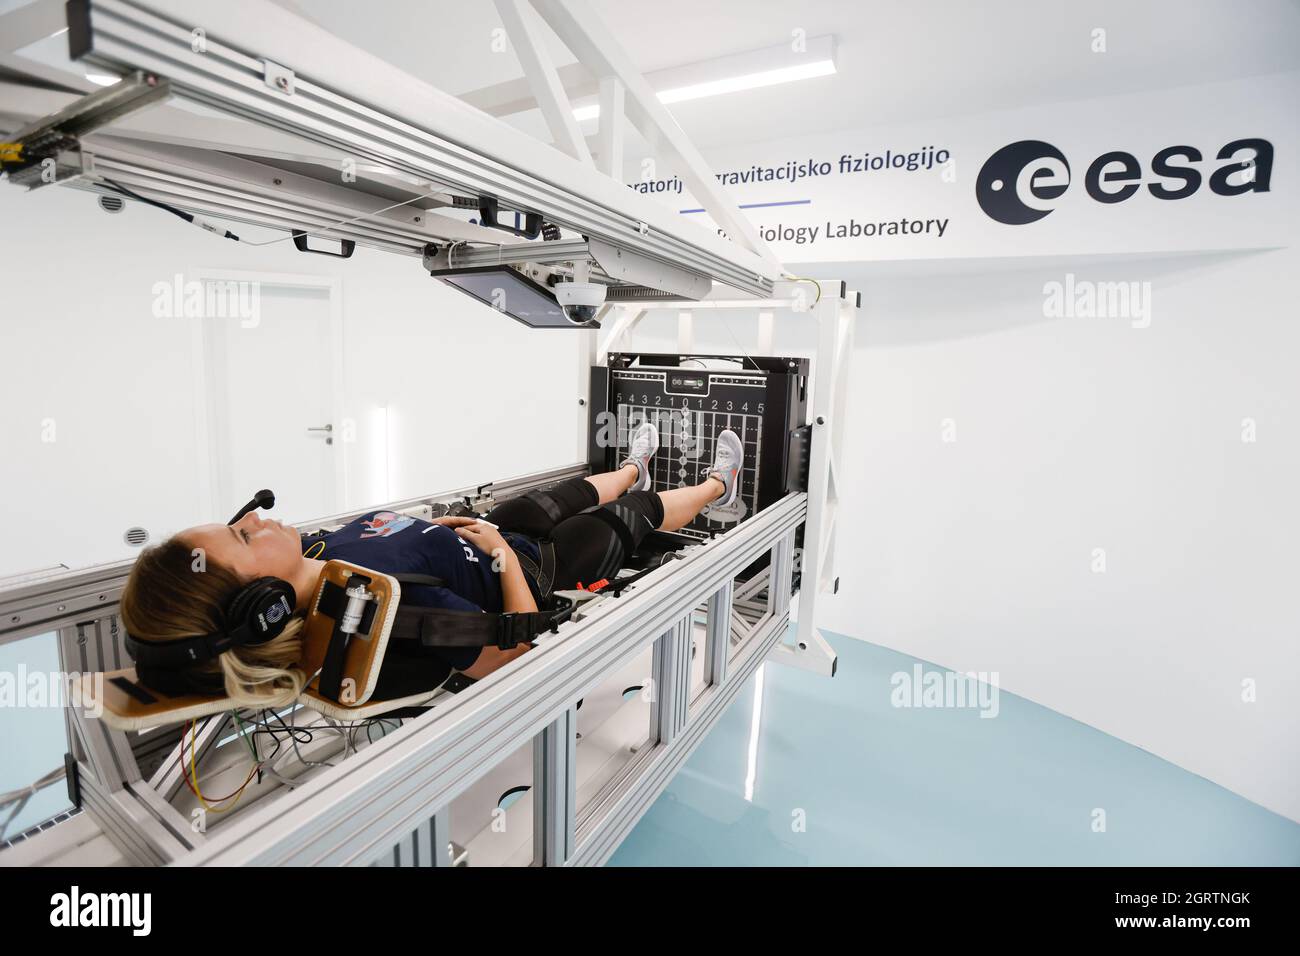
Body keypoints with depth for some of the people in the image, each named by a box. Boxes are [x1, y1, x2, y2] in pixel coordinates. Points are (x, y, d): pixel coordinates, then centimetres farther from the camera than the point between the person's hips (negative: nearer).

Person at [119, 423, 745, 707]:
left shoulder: (313, 554, -20)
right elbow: (519, 648, -33)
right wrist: (504, 553, -25)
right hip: (535, 572, -6)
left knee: (566, 494, 29)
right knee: (629, 515, 16)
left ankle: (632, 469, 67)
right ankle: (716, 488, 50)